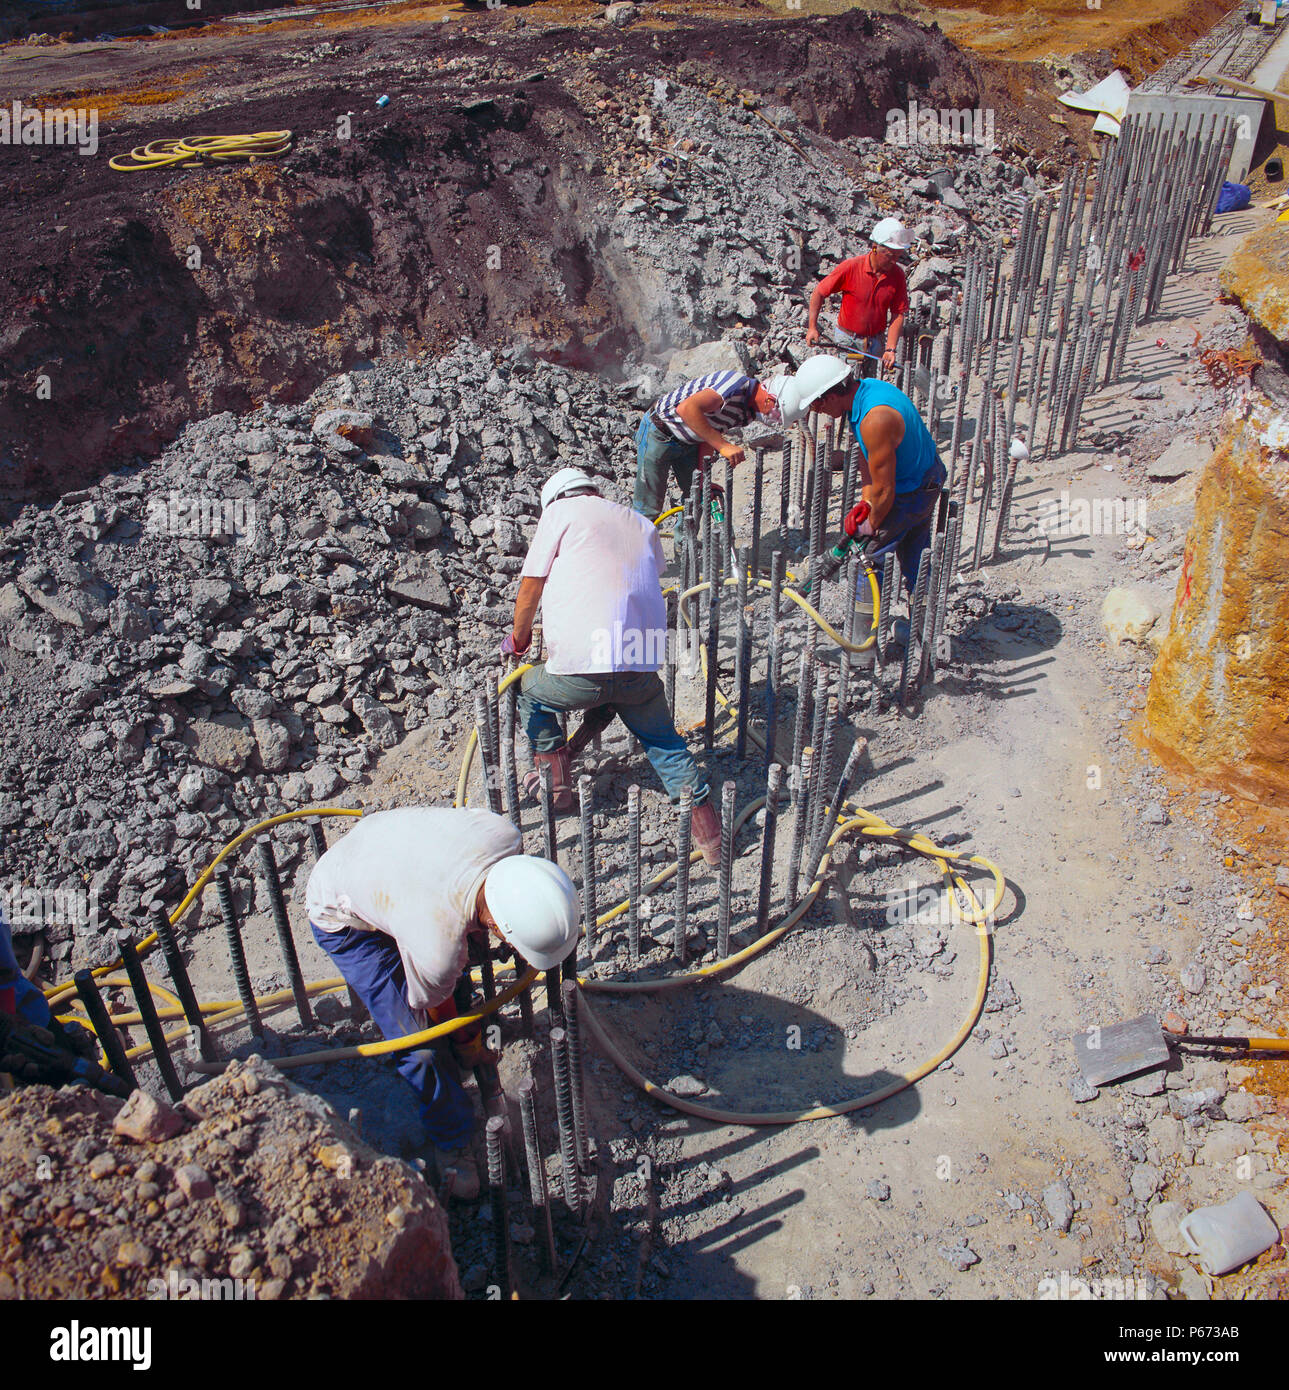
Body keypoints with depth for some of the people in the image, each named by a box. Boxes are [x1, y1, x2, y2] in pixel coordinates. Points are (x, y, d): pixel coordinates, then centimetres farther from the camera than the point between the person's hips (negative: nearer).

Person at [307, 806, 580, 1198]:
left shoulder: (507, 835, -32)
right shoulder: (437, 947, -42)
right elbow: (432, 1003, -16)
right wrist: (467, 1043, 5)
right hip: (345, 919, -6)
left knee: (456, 980, 18)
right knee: (420, 1043, -5)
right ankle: (454, 1144, 17)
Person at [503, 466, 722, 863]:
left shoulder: (561, 512, 8)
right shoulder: (642, 524, 23)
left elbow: (531, 586, 7)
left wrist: (518, 638, 24)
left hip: (582, 671, -4)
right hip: (643, 667, 5)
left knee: (528, 691, 26)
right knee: (663, 740, 25)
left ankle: (554, 780, 27)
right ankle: (705, 824, 16)